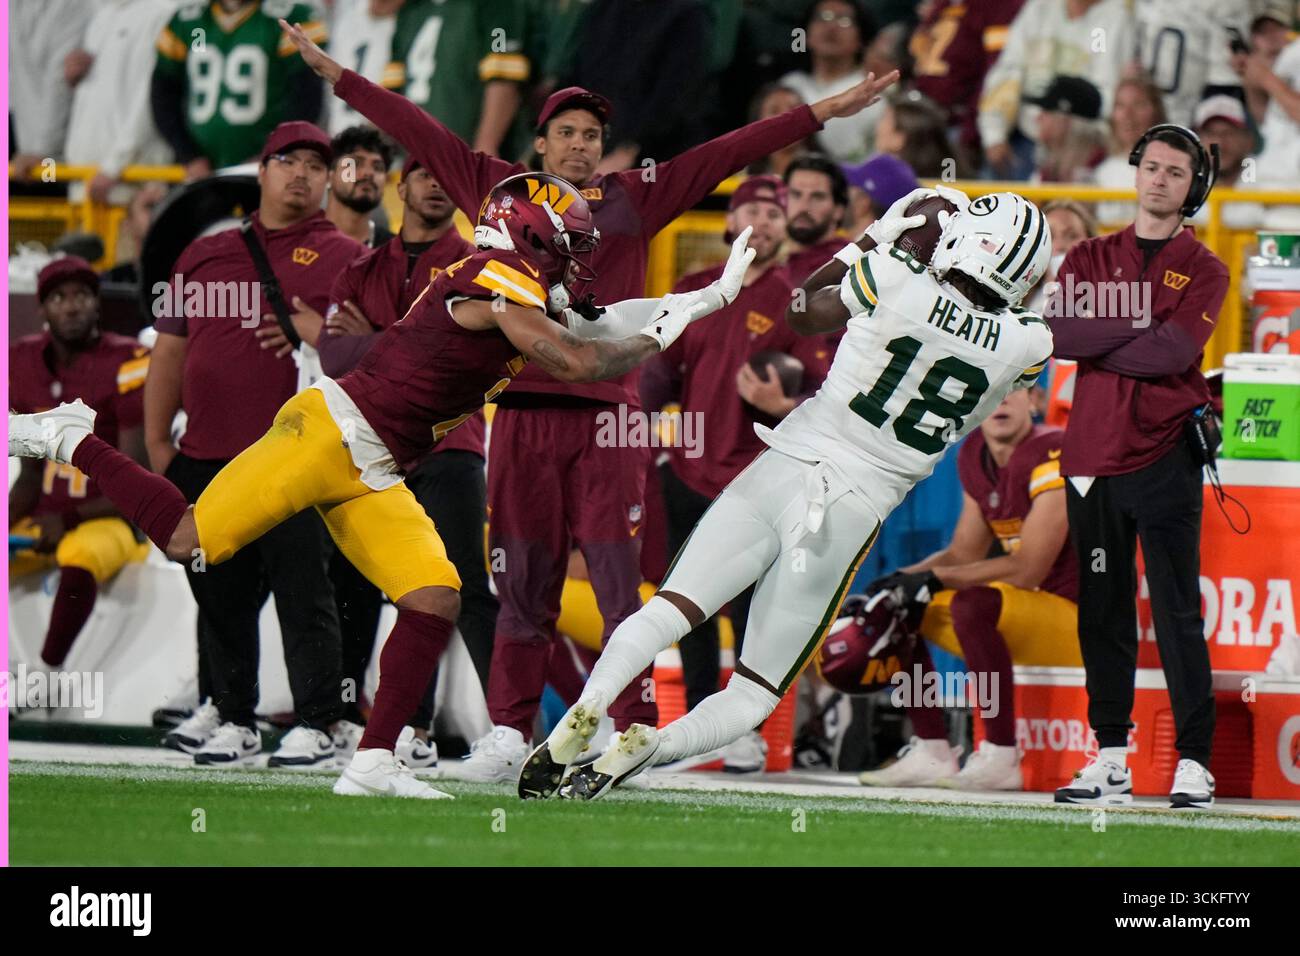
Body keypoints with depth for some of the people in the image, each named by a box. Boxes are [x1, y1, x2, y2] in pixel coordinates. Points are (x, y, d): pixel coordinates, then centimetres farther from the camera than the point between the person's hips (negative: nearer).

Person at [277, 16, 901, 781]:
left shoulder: (635, 199, 10)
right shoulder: (502, 192, 12)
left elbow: (731, 152, 9)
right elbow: (420, 133, 15)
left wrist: (825, 114, 9)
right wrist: (336, 74, 17)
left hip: (607, 416, -1)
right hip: (524, 416, 1)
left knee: (620, 586, -4)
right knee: (523, 586, 5)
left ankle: (630, 735, -2)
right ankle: (509, 736, 9)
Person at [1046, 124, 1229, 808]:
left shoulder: (1204, 270, 6)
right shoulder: (1090, 258, 14)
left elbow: (1177, 349, -12)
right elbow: (1059, 333, -4)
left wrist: (1095, 345, -5)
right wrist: (1135, 326, -12)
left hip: (1164, 459, -3)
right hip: (1092, 454, 3)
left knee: (1177, 611, -8)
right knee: (1103, 612, 5)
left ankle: (1194, 760, -8)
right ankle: (1110, 758, 10)